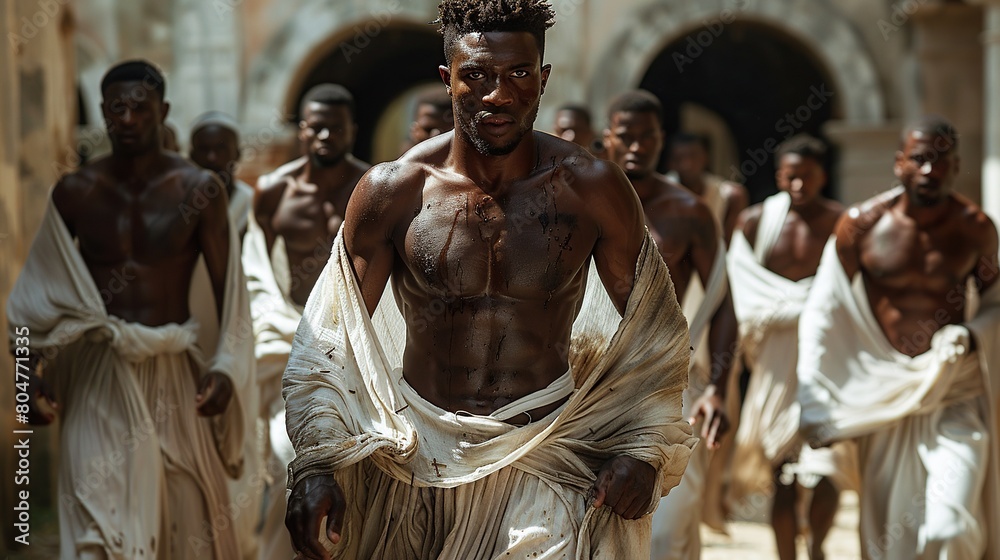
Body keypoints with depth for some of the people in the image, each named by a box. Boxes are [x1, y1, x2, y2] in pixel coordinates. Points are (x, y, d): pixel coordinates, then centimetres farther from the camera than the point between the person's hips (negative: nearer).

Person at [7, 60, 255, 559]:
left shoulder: (199, 191, -1)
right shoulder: (73, 193, 3)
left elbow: (228, 290, -2)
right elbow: (40, 295, 8)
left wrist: (226, 367, -16)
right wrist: (33, 372, -3)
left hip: (175, 372, 0)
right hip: (97, 373, 0)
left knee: (188, 519, 5)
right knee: (98, 520, -9)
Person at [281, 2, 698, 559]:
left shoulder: (593, 188, -6)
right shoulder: (392, 192, -6)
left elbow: (650, 332, 3)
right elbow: (331, 339, -2)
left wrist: (643, 448, -10)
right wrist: (315, 464, -15)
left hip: (548, 457, 0)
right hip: (416, 457, 1)